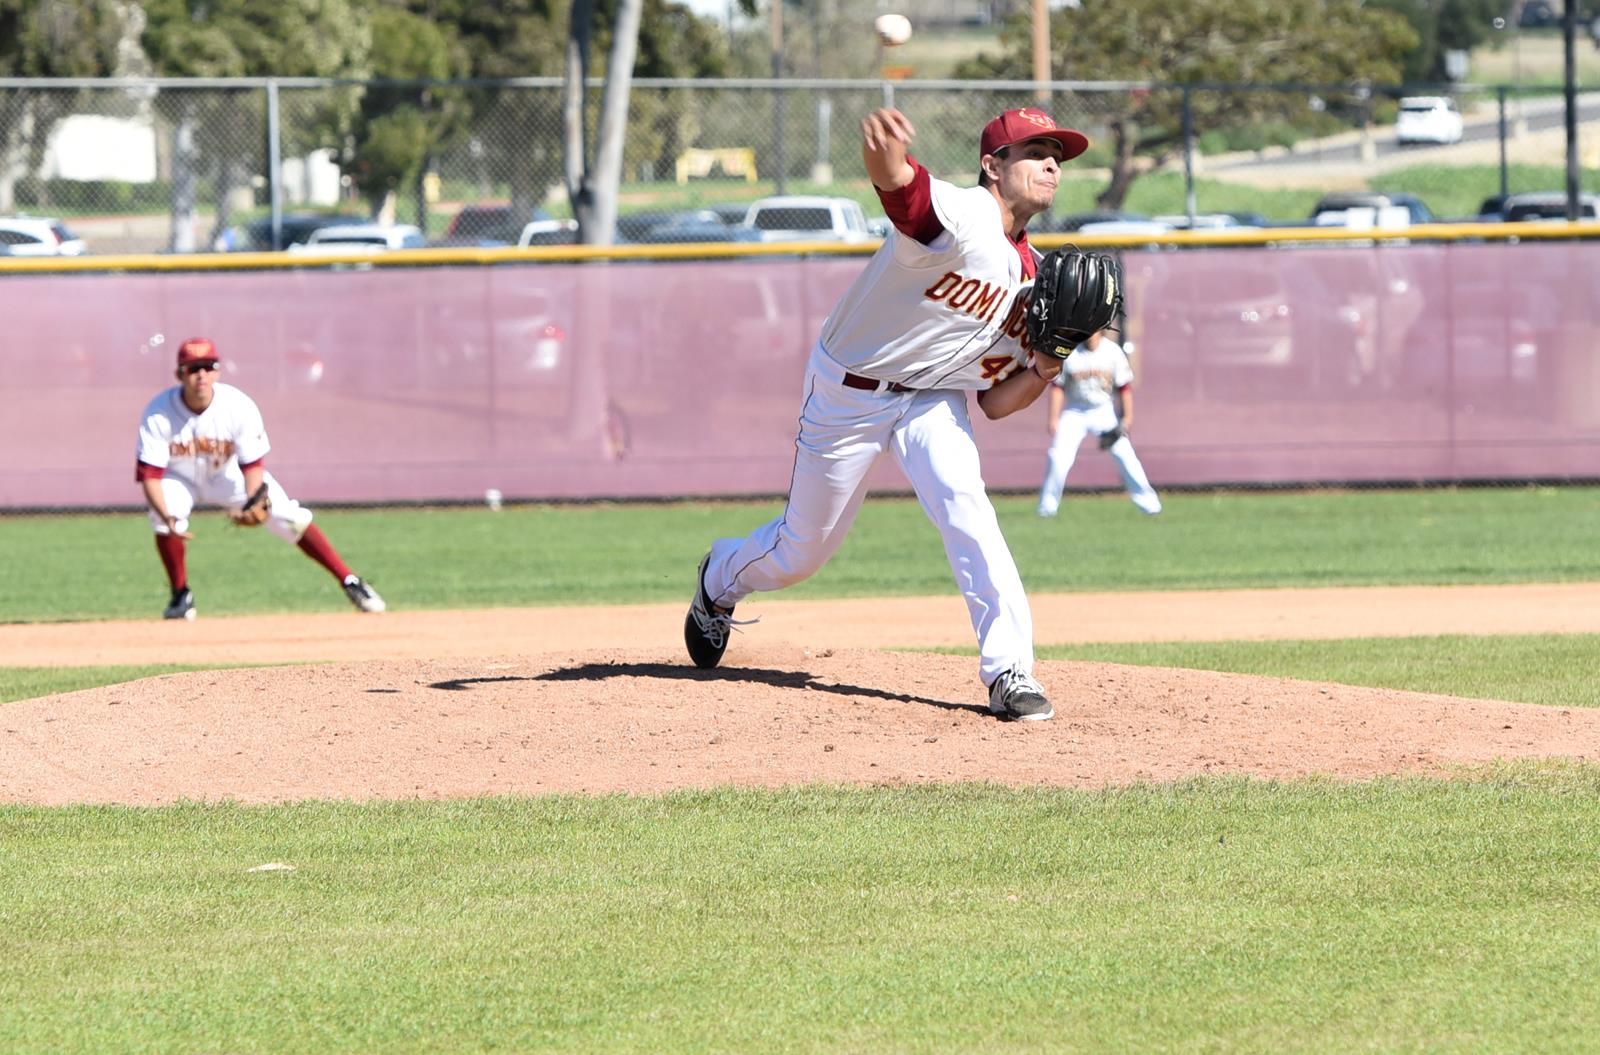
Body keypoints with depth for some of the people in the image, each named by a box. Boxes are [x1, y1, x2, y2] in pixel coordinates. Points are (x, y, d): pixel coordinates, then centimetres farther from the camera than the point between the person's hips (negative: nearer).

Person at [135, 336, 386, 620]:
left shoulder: (238, 407, -26)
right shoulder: (158, 414, -29)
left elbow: (252, 464, -17)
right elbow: (150, 474, -29)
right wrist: (167, 518, -46)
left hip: (228, 474, 0)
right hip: (180, 477, 0)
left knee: (290, 517, -15)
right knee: (163, 512, -31)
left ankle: (350, 582, -6)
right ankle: (180, 595, -8)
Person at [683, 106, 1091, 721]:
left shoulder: (1029, 278, -1)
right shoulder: (958, 216, -24)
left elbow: (995, 403, 4)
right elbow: (894, 178, -49)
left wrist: (1044, 369, -17)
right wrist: (884, 146, -73)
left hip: (931, 400, 5)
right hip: (847, 393, -5)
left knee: (962, 502, -25)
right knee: (801, 551, 9)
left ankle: (1009, 671, -23)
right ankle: (720, 579, 44)